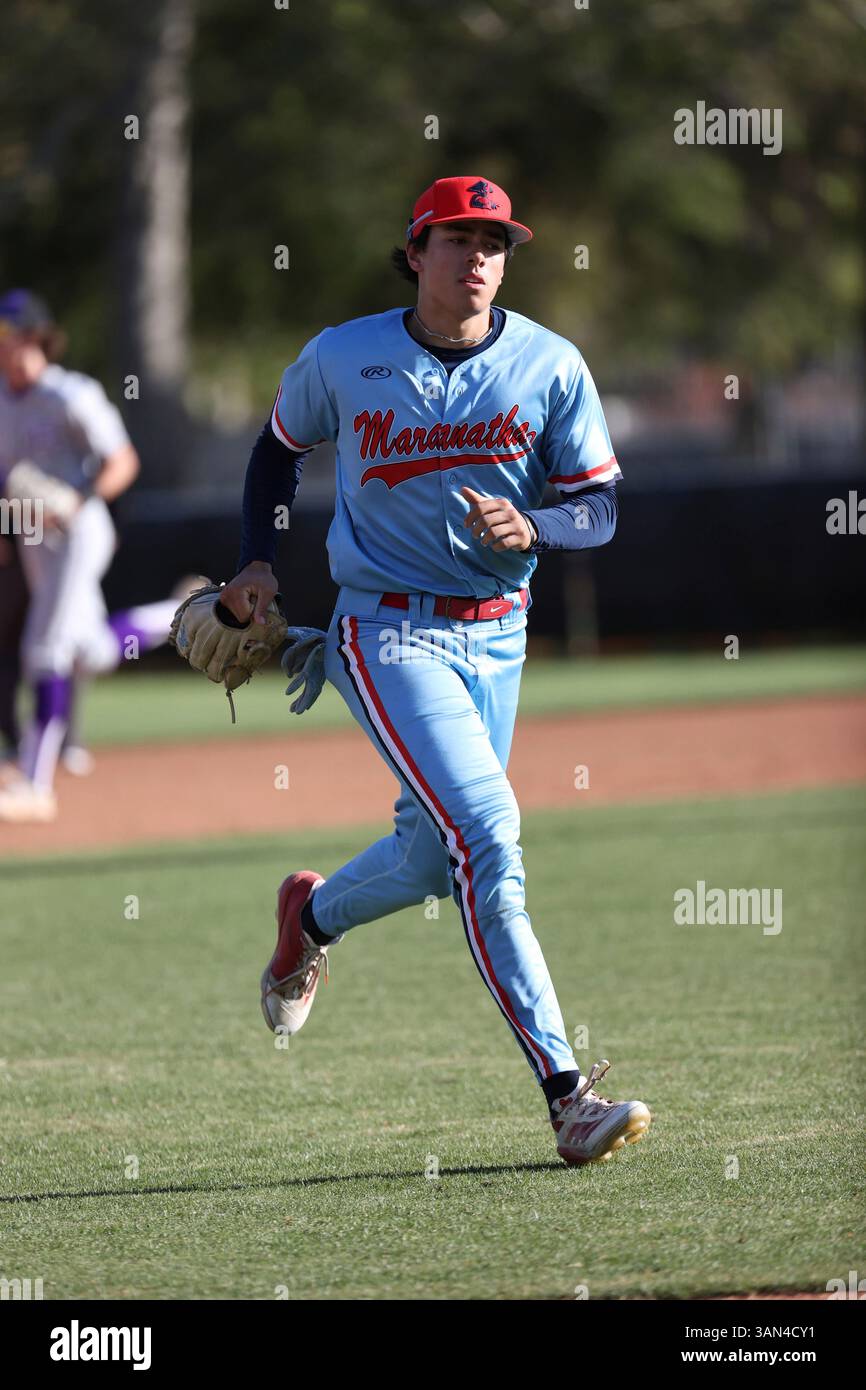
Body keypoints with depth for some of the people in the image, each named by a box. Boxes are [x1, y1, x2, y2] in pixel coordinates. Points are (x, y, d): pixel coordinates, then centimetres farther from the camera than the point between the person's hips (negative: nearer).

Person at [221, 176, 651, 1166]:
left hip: (497, 638, 4)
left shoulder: (550, 367, -2)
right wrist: (255, 562, 6)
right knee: (488, 835, -20)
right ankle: (567, 1097, -24)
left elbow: (601, 506, 0)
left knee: (435, 859, 13)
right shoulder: (341, 360, -4)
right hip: (387, 632, -4)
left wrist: (531, 528, -21)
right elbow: (282, 446, 16)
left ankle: (313, 914, 50)